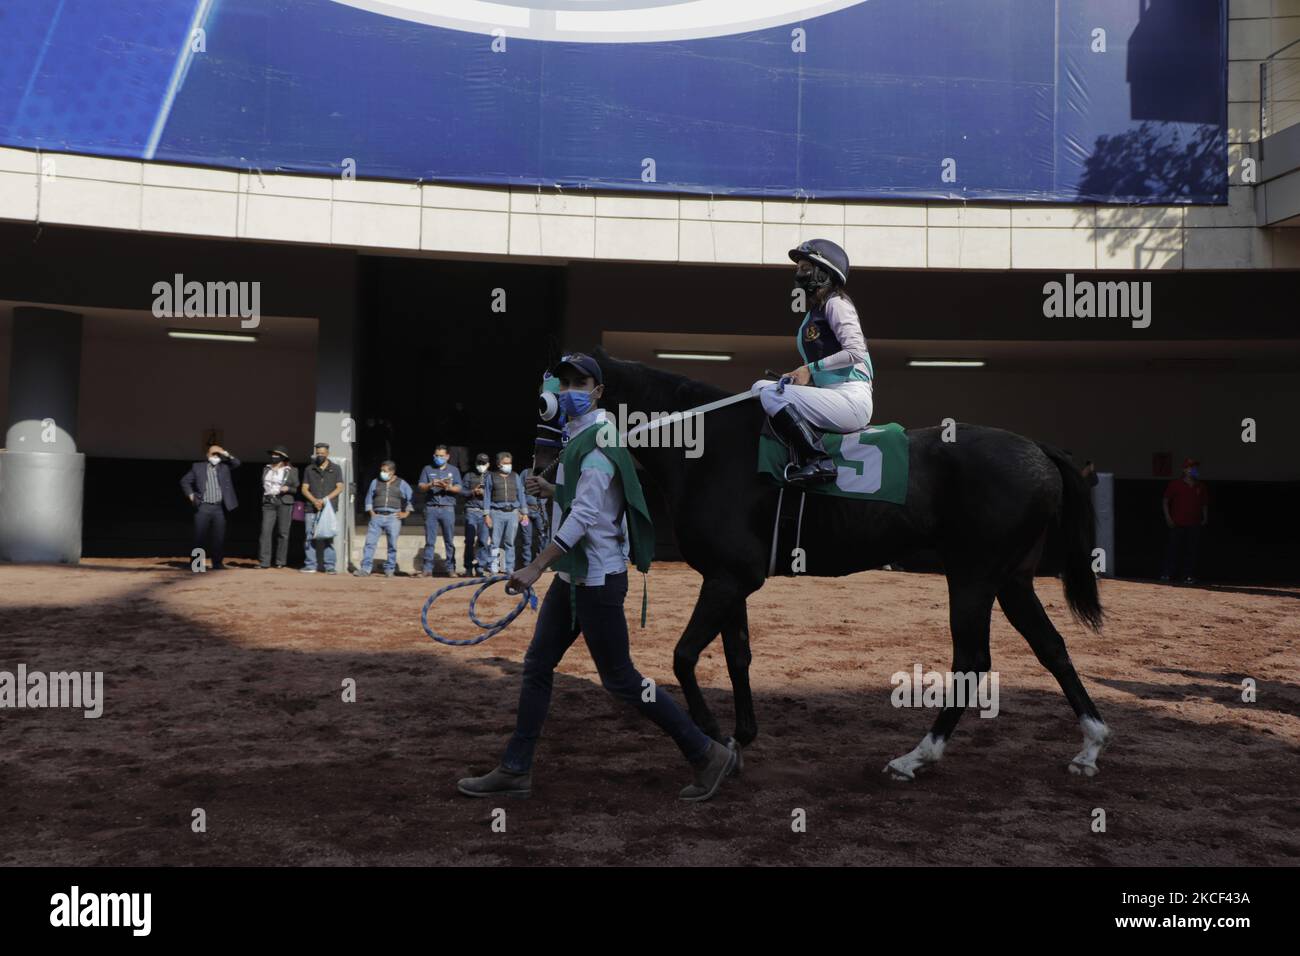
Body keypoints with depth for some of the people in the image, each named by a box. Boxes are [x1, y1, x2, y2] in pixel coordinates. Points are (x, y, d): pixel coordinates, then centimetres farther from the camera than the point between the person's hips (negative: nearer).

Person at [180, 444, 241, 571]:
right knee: (200, 536, -2)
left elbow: (237, 463, -1)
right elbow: (185, 481, 12)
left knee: (219, 536, 2)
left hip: (219, 508, 1)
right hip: (203, 507, -1)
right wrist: (191, 495, 1)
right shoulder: (198, 467, 8)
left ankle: (217, 563, 8)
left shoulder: (224, 466, 11)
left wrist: (226, 454, -10)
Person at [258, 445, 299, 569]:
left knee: (282, 533, -1)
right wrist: (263, 498, 17)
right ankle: (264, 561, -9)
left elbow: (297, 488, 6)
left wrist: (288, 489, -12)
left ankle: (280, 562, 7)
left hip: (284, 503, -3)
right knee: (265, 531, -8)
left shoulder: (291, 471, 4)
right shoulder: (266, 469, 16)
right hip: (268, 503, 3)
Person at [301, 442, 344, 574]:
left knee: (328, 538, -4)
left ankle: (329, 566, -3)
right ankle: (310, 565, 2)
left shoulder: (335, 469, 10)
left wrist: (325, 500, -10)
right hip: (312, 509, 2)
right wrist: (314, 501, -9)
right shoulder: (309, 470, 13)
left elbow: (339, 488, 3)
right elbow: (304, 489, 9)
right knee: (311, 537, -2)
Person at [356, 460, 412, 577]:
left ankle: (389, 570, 7)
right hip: (377, 516, 1)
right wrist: (371, 512, 7)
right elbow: (369, 498, 17)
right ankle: (365, 569, -6)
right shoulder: (375, 482, 13)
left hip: (393, 518, -1)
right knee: (370, 542, -6)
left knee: (392, 545, -1)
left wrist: (406, 513, 4)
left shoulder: (401, 484, 7)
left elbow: (411, 499, 10)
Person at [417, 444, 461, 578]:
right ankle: (427, 569, -2)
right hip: (431, 508, 0)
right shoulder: (428, 469, 14)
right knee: (429, 540, -2)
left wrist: (448, 487, -16)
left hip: (448, 508, 0)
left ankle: (451, 569, 2)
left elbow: (458, 488, 4)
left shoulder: (454, 470, 13)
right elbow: (421, 486, 4)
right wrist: (431, 485, -16)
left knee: (449, 540, -1)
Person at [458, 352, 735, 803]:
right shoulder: (578, 438, 13)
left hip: (597, 580, -10)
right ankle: (514, 771, 19)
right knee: (537, 665, 11)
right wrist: (550, 490, 14)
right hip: (572, 577, 10)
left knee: (620, 679, -3)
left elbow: (584, 517, -27)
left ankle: (707, 755, 8)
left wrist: (535, 568, -29)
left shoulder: (598, 441, -18)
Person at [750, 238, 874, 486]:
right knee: (760, 387, 8)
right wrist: (799, 374, 6)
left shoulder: (836, 303, -7)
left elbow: (856, 352, -19)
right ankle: (804, 459, -4)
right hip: (831, 397, 10)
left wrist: (811, 368, -15)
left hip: (852, 400, -10)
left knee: (773, 394, -21)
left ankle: (819, 461, -21)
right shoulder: (815, 310, 21)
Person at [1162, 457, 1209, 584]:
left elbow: (1205, 503, 19)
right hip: (1177, 524, -3)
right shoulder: (1175, 484, 0)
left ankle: (1189, 575, 6)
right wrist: (1167, 517, -4)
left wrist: (1205, 518, 9)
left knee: (1192, 550, 2)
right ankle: (1169, 574, 6)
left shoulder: (1201, 486, 11)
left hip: (1194, 525, 3)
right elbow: (1165, 501, 3)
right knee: (1173, 549, -1)